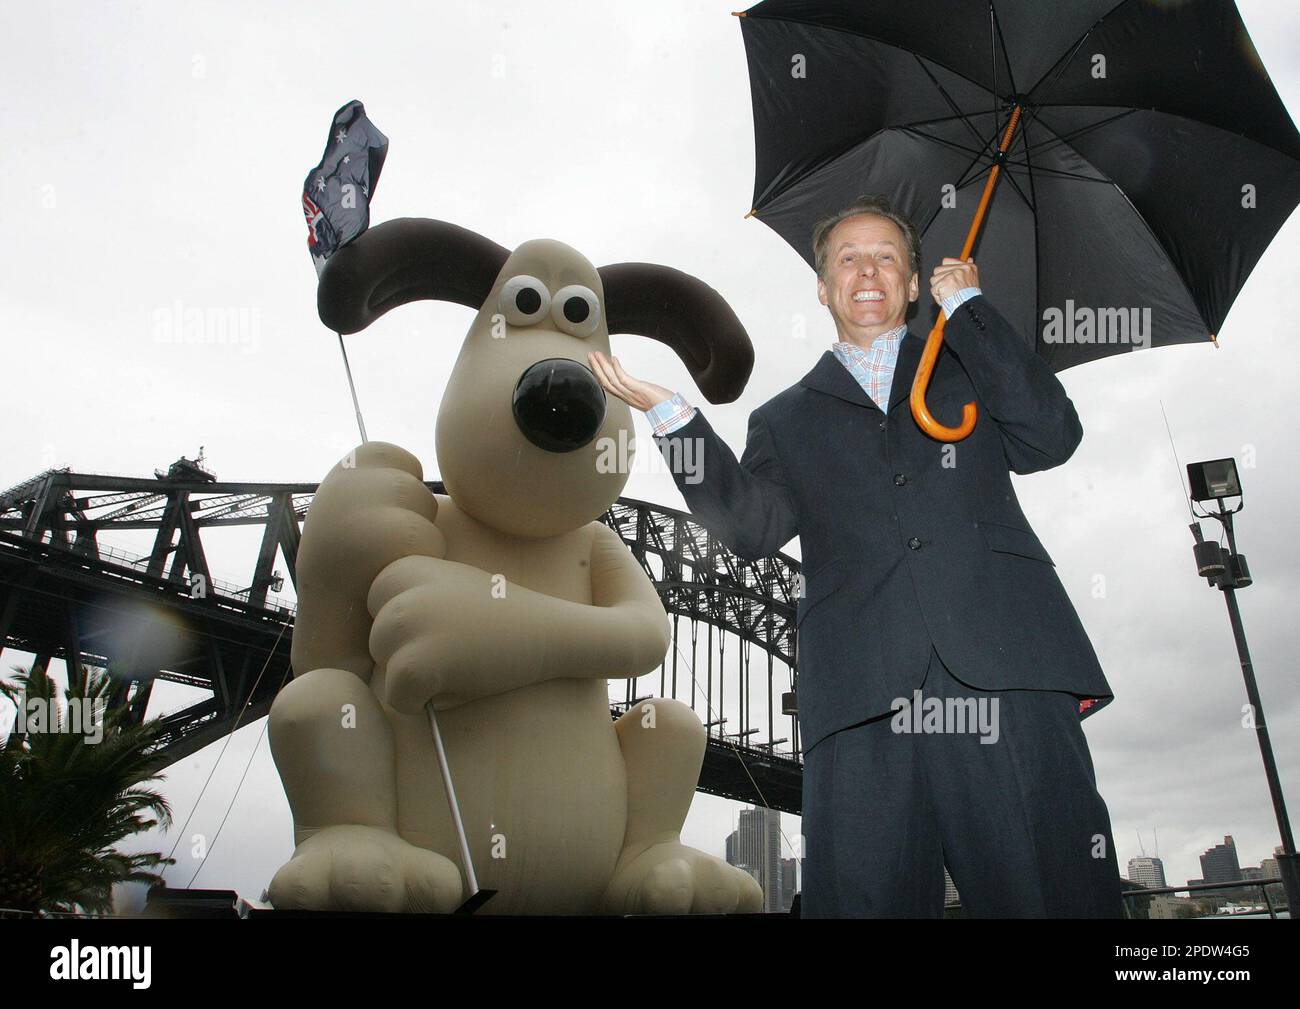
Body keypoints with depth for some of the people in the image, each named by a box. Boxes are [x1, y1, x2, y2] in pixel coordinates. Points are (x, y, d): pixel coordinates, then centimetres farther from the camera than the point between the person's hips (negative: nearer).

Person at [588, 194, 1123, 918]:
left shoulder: (968, 369, 25)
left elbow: (1051, 437, 6)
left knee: (1059, 894, -6)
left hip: (1007, 670, 1)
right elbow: (753, 527, 7)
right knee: (864, 899, -7)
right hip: (862, 693, 0)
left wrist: (967, 303, 11)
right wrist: (673, 416, -1)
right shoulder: (788, 418, 24)